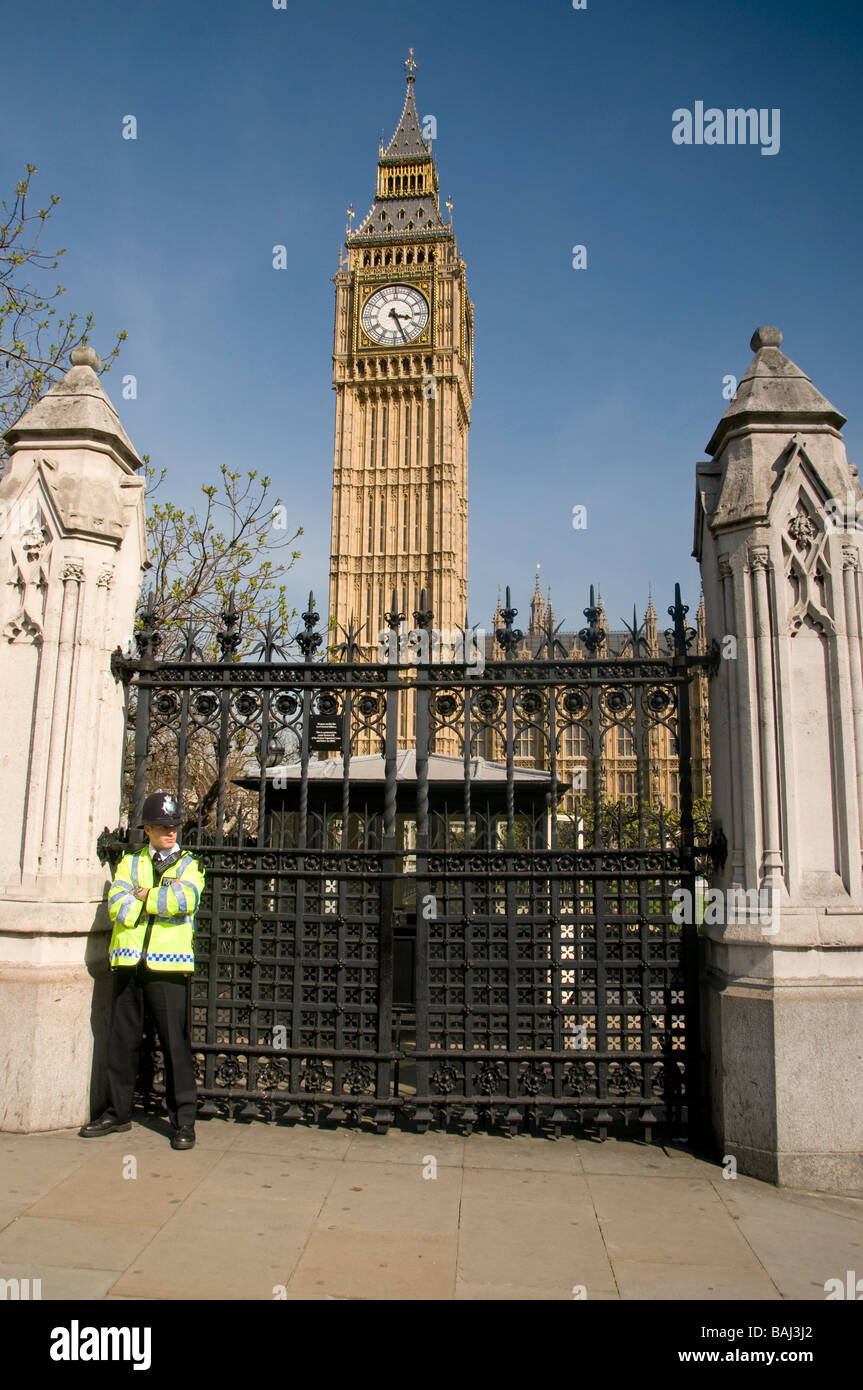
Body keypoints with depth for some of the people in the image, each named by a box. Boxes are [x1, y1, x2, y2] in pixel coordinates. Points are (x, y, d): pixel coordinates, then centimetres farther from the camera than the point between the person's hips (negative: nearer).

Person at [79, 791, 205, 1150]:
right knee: (121, 1042, 10)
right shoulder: (129, 863, 14)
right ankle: (118, 1113, 25)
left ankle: (183, 1119, 8)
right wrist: (162, 898, -9)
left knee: (176, 1044, -1)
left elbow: (184, 900, -14)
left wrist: (143, 896, -5)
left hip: (169, 966, -3)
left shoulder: (189, 866, 8)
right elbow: (118, 907, -3)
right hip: (129, 963, 3)